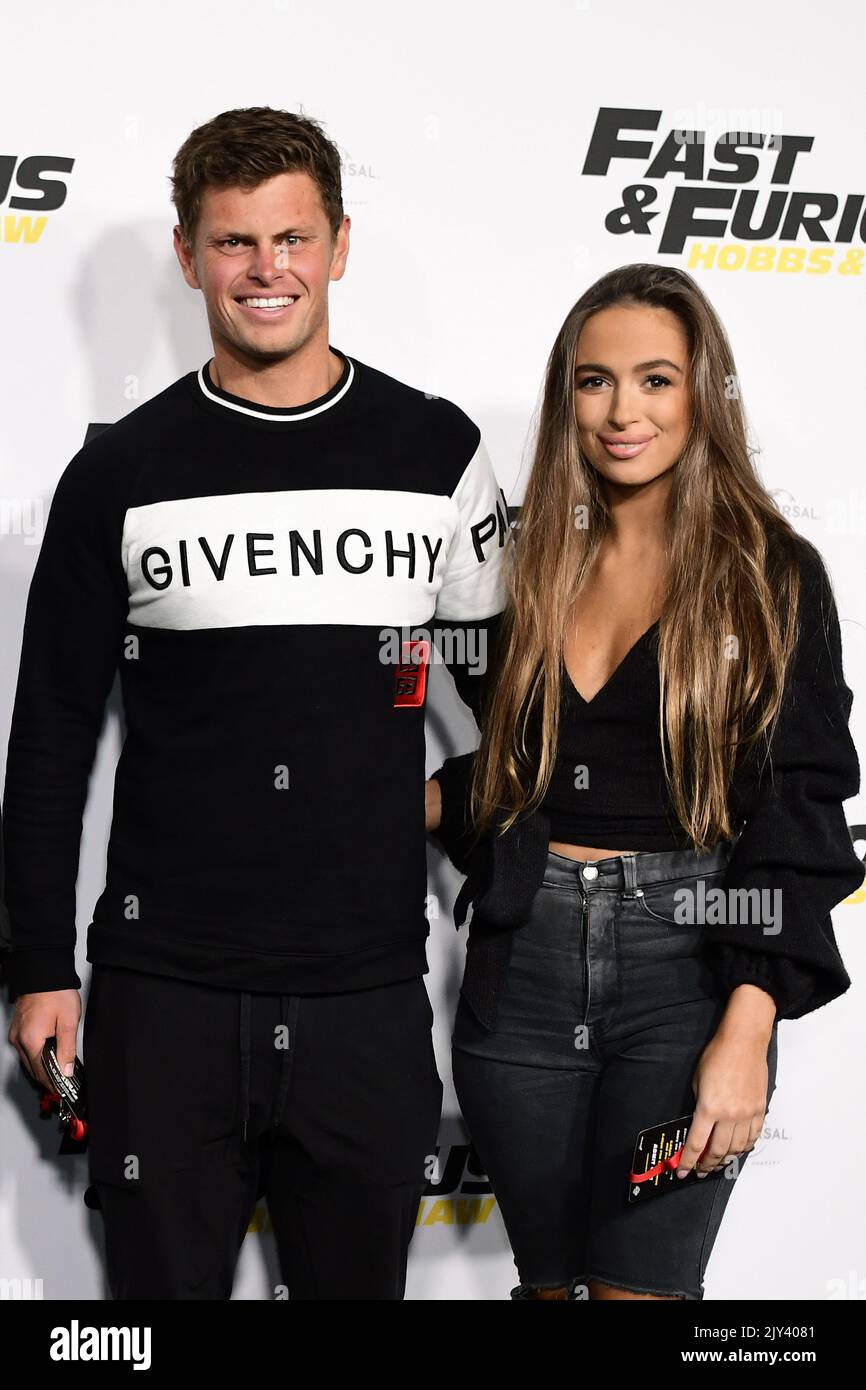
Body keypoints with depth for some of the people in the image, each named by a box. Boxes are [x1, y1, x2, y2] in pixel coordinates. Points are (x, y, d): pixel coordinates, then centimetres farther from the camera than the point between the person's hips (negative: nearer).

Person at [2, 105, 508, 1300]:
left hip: (369, 991, 1)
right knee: (163, 1281, 8)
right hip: (167, 993, -1)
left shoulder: (436, 450, 4)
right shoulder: (124, 471, 2)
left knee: (358, 1279, 12)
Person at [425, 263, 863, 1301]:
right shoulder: (536, 565, 10)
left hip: (688, 969, -4)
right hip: (523, 966, 4)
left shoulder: (771, 576, -3)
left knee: (639, 1285, -6)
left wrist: (748, 1030, -17)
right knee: (552, 1279, 11)